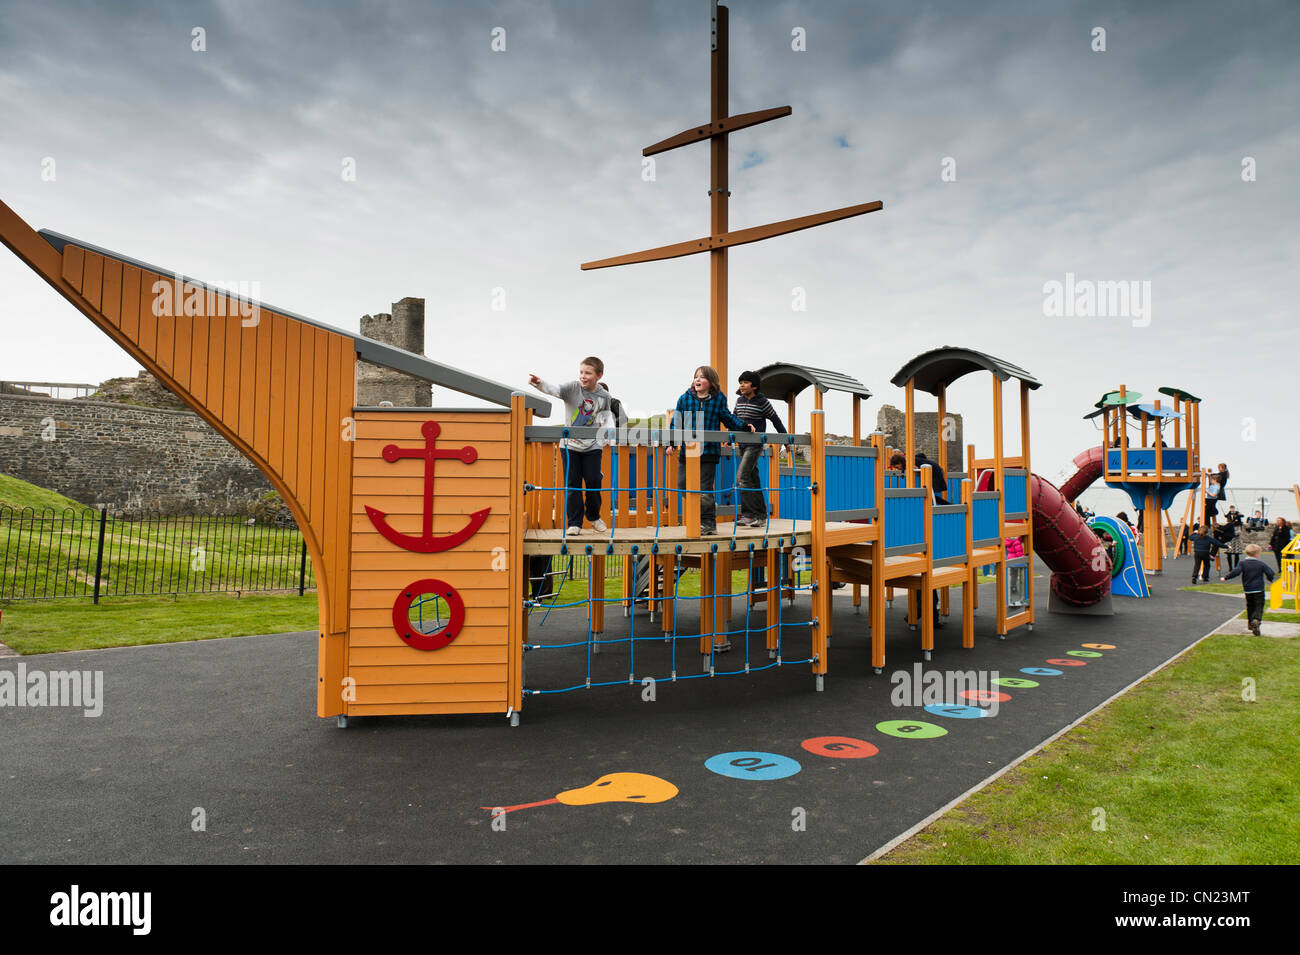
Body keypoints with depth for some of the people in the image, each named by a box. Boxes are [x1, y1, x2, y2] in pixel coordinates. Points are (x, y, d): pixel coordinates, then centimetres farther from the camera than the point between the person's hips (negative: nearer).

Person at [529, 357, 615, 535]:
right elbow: (554, 390, -25)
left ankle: (594, 516, 26)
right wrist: (539, 384, -43)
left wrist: (604, 427, -4)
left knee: (593, 483, 1)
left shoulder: (604, 397, -1)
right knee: (572, 484, 1)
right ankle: (574, 523, 9)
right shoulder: (572, 388, -8)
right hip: (570, 444, -1)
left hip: (592, 445, 1)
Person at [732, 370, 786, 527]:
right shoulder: (739, 401, 11)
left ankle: (749, 514, -14)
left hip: (755, 445, -7)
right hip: (743, 445, 7)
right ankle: (761, 515, 15)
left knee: (742, 477, -17)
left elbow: (775, 420, 3)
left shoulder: (762, 402, -6)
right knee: (752, 480, 9)